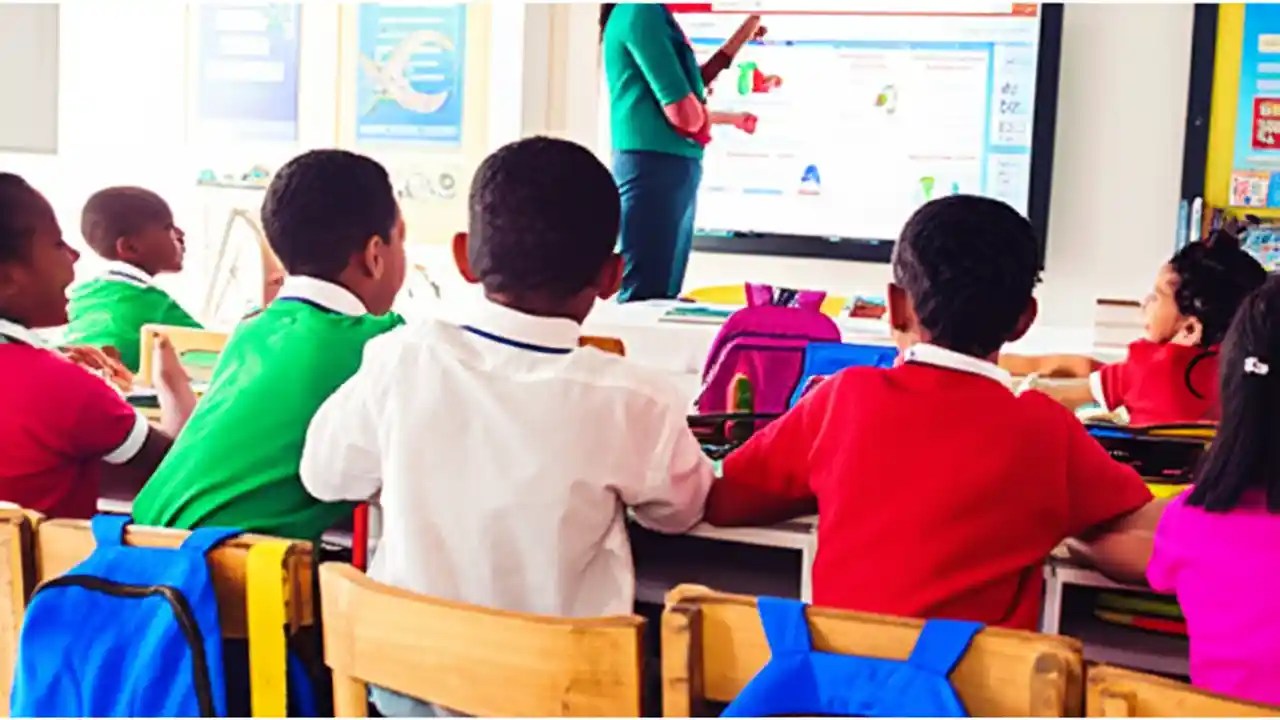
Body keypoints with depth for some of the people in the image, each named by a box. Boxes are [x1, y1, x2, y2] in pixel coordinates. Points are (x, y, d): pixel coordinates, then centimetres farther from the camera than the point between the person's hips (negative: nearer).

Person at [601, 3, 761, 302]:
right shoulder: (641, 12, -14)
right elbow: (682, 111, -18)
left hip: (673, 165, 10)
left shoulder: (652, 14, 17)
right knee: (645, 297, -8)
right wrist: (732, 118, 2)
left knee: (663, 294, 11)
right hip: (655, 165, -10)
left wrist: (748, 28, 25)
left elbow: (693, 83, 23)